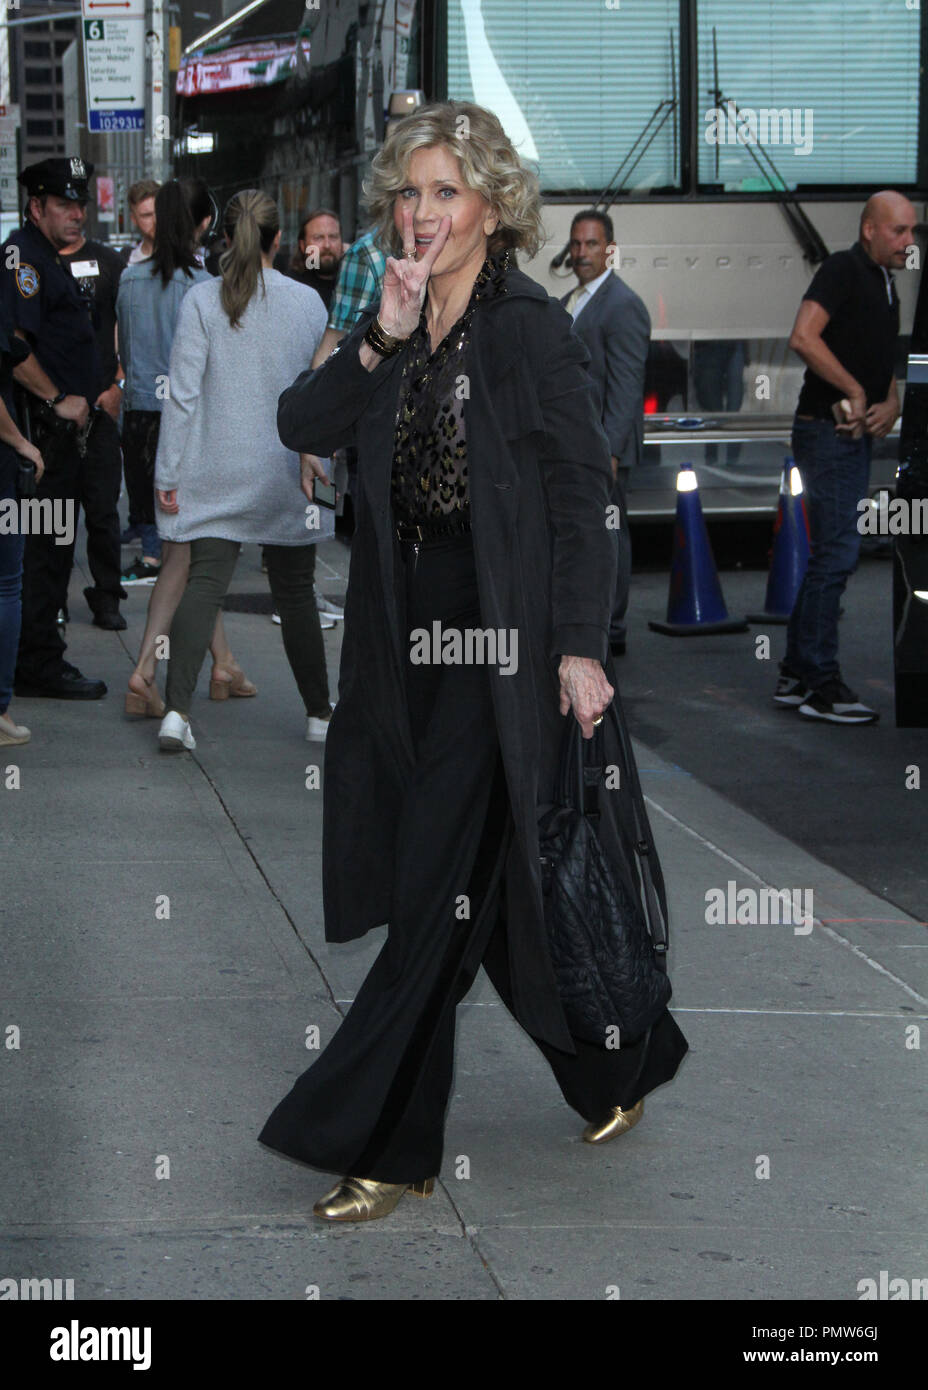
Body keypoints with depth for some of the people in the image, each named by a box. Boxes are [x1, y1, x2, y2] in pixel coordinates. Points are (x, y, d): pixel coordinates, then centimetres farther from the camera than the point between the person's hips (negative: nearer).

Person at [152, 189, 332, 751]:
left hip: (216, 469, 0)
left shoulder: (202, 301, -5)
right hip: (285, 472, 0)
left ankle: (177, 706, -18)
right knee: (295, 592, 11)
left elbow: (184, 393, -6)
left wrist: (168, 473, -1)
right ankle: (320, 711, 22)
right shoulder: (307, 302, -2)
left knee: (205, 582, -3)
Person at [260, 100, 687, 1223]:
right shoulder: (393, 335, 11)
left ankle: (357, 1132, 0)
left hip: (500, 639, -7)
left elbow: (584, 494, -10)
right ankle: (619, 1065, 30)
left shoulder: (531, 330, -8)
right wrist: (378, 342, -12)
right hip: (410, 639, 7)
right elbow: (298, 428, 1)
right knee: (482, 891, 13)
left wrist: (580, 647, -15)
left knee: (437, 891, -7)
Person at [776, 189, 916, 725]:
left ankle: (798, 675, 18)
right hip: (828, 431, -9)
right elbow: (804, 337, -25)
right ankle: (820, 684, -7)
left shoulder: (886, 285, 17)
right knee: (837, 554, -11)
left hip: (856, 434, 9)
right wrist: (855, 392, -19)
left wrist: (891, 405, 2)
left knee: (831, 556, 12)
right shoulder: (843, 269, -11)